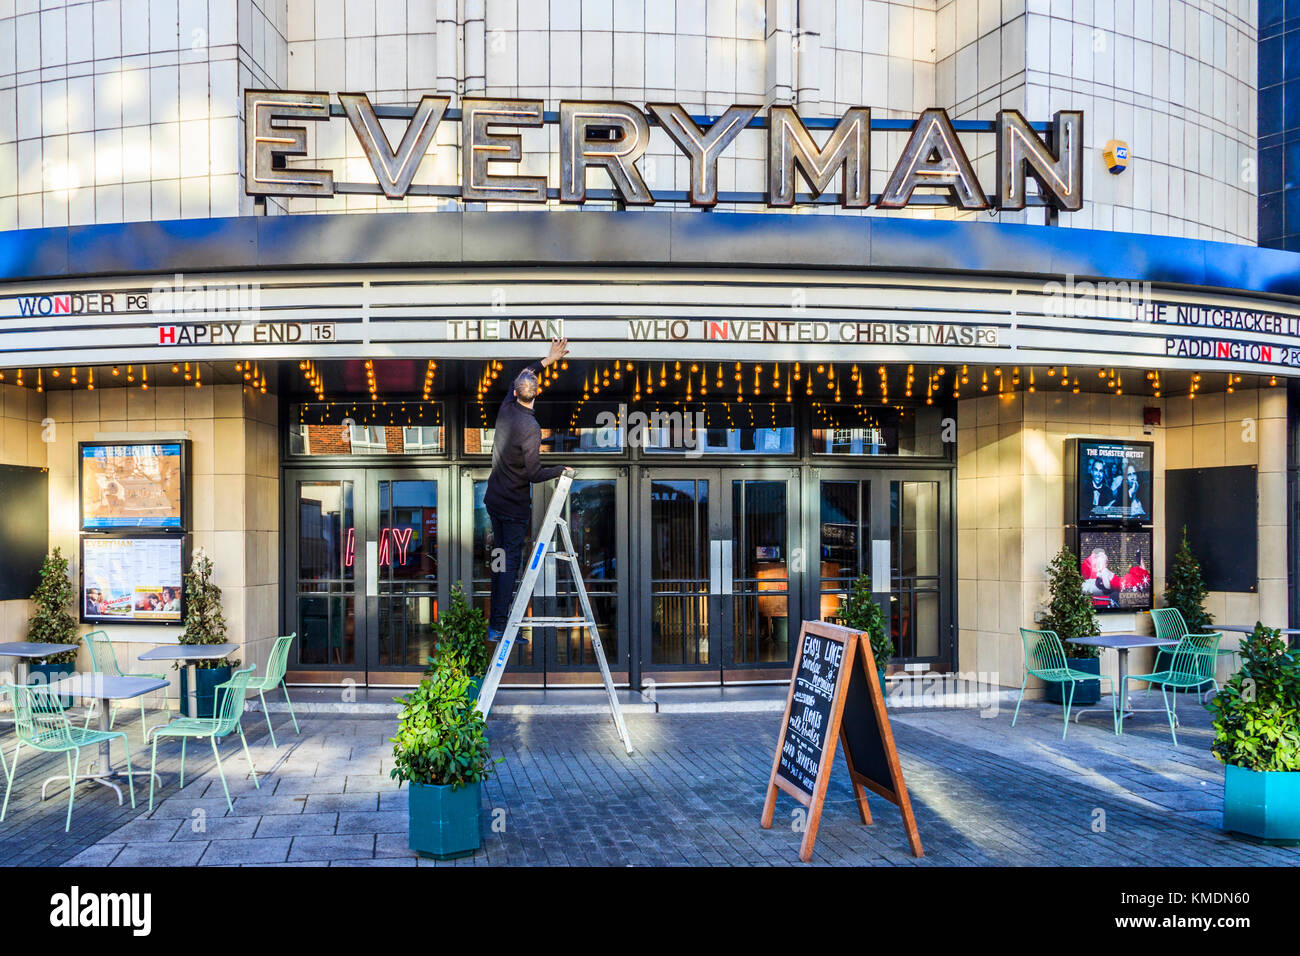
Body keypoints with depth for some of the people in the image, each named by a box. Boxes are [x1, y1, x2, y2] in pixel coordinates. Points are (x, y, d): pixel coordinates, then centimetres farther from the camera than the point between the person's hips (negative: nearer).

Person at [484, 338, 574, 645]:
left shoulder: (506, 408, -2)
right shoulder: (530, 427, -22)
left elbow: (520, 377, 17)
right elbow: (534, 473, -20)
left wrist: (548, 359, 16)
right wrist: (563, 469, -6)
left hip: (494, 499, 7)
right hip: (515, 505, -7)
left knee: (500, 558, 16)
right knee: (510, 563, -2)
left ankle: (497, 617, 24)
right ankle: (499, 627, -2)